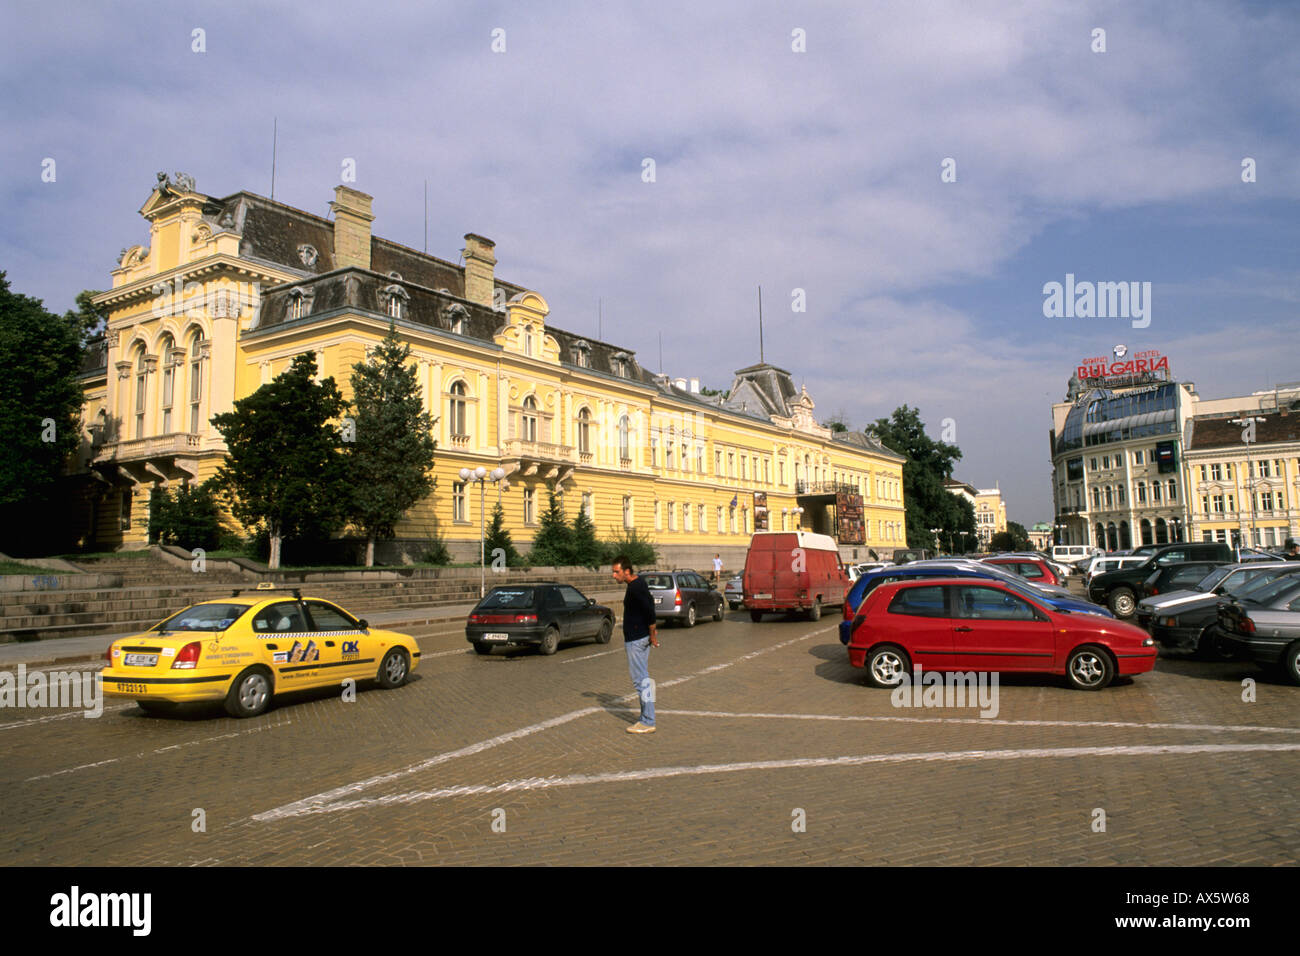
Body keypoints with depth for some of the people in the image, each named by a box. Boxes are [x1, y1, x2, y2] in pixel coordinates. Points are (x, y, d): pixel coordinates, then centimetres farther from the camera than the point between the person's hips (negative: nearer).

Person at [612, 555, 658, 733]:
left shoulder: (635, 588, -21)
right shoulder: (639, 581, 10)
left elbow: (650, 610, -27)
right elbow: (650, 603, 21)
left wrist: (652, 635, -17)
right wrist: (651, 631, 21)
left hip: (636, 639, -11)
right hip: (640, 637, 11)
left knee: (640, 680, -4)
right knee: (643, 678, 15)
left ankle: (647, 723, 1)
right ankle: (646, 718, 23)